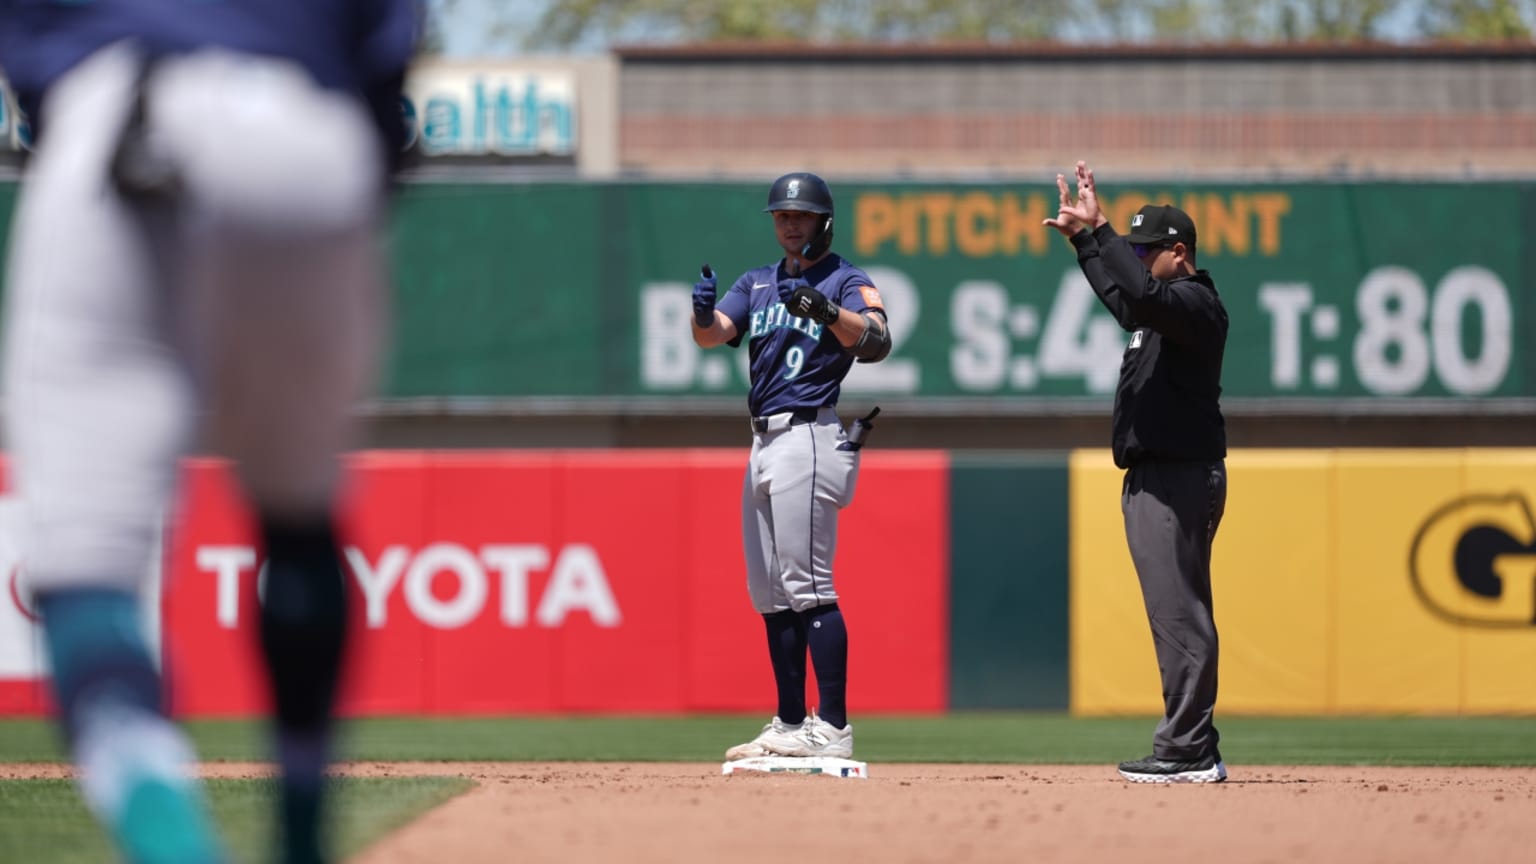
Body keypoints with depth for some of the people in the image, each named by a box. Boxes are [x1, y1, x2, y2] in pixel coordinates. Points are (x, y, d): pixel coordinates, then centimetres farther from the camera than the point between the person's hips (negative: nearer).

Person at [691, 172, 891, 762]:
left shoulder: (847, 281, -2)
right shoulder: (758, 283, 18)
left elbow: (877, 343, -20)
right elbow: (713, 333, 2)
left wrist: (825, 310, -38)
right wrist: (703, 311, -22)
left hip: (809, 439, -8)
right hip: (765, 443, 8)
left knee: (806, 586, -13)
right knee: (770, 594, 10)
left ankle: (833, 729, -15)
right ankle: (789, 725, 15)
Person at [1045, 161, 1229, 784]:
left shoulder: (1194, 302, -11)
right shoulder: (1163, 305, 19)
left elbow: (1143, 292, -31)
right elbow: (1121, 294, 39)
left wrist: (1099, 231, -26)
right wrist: (1083, 236, 31)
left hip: (1180, 478, -11)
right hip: (1152, 477, 11)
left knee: (1179, 614, -12)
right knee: (1177, 615, 11)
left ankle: (1186, 752, -15)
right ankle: (1193, 749, 15)